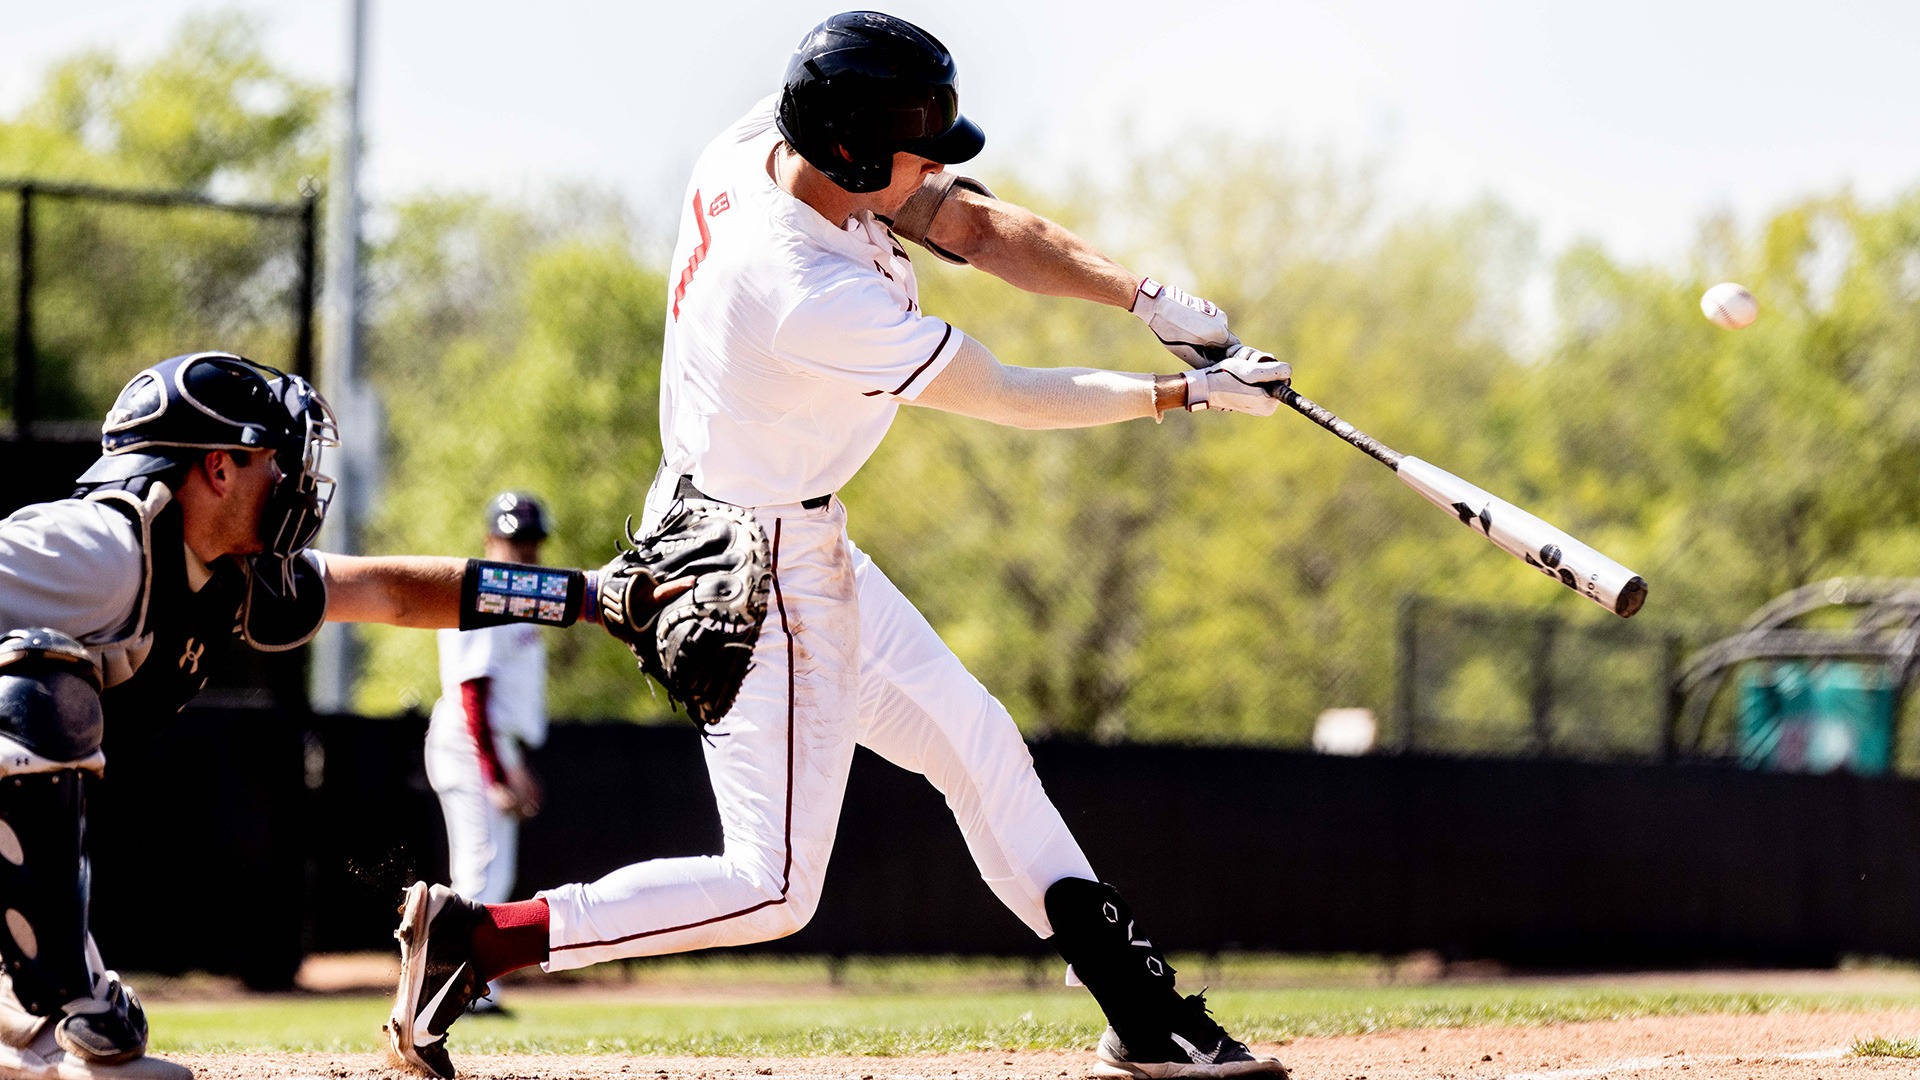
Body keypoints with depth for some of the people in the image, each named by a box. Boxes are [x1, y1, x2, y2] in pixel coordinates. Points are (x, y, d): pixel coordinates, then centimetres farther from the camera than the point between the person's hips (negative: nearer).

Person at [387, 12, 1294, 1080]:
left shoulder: (757, 147, -9)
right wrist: (1190, 392, -9)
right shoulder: (815, 301, -33)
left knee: (976, 741, 16)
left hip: (802, 547, 10)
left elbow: (975, 225, -3)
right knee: (773, 887, -4)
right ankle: (474, 938, -1)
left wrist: (1147, 294, -14)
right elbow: (1006, 396, -20)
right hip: (759, 572, -10)